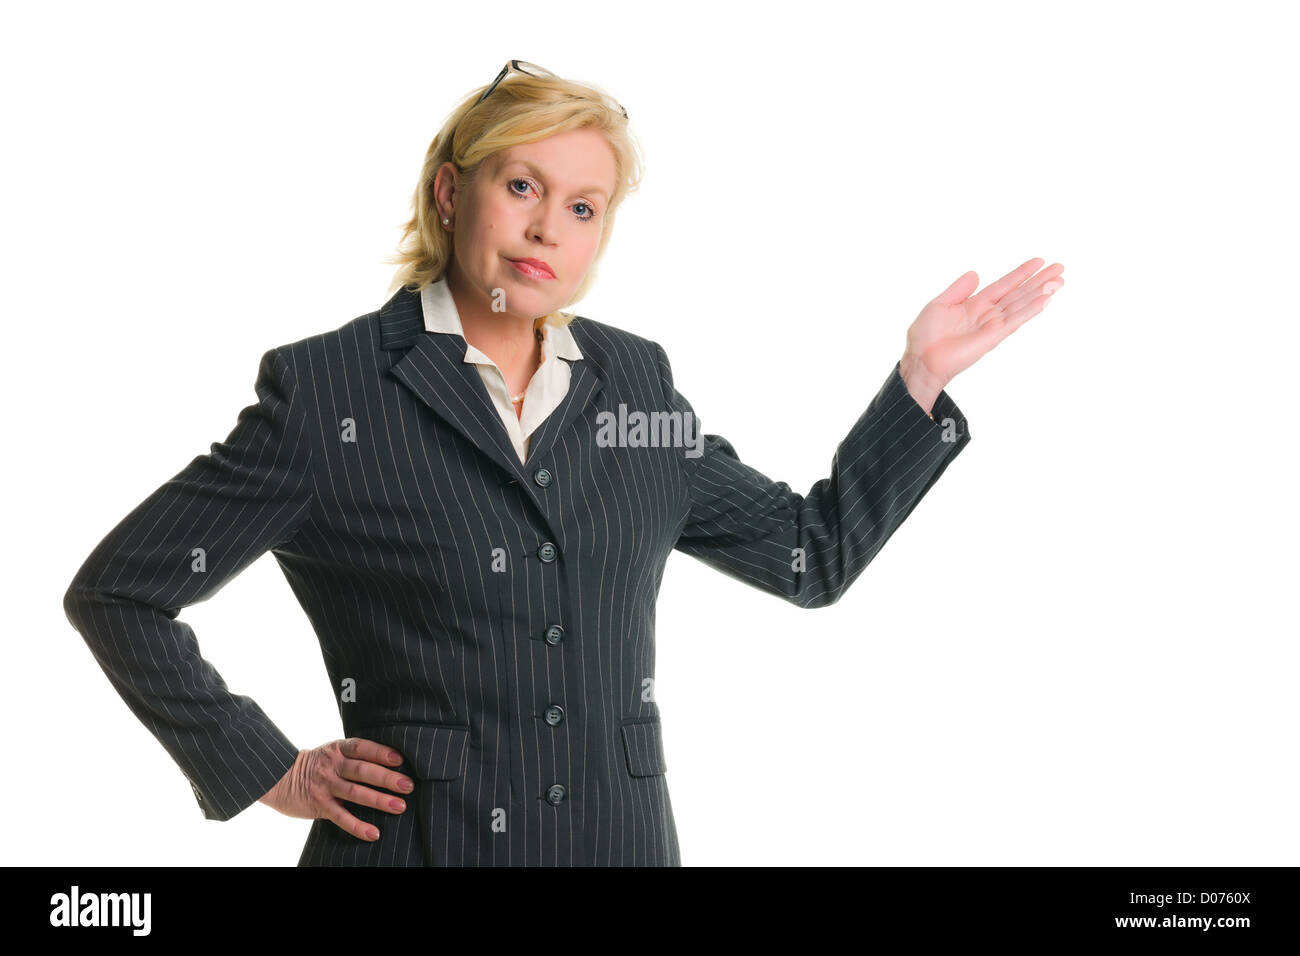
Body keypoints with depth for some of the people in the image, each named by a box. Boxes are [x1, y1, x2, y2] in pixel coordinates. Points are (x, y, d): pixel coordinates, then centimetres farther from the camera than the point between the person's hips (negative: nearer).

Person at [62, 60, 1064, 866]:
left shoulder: (636, 382, 6)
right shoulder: (326, 389, -7)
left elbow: (814, 553, 14)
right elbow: (117, 591, -3)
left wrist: (924, 375, 8)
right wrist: (267, 772, -5)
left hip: (624, 839, 4)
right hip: (417, 839, -4)